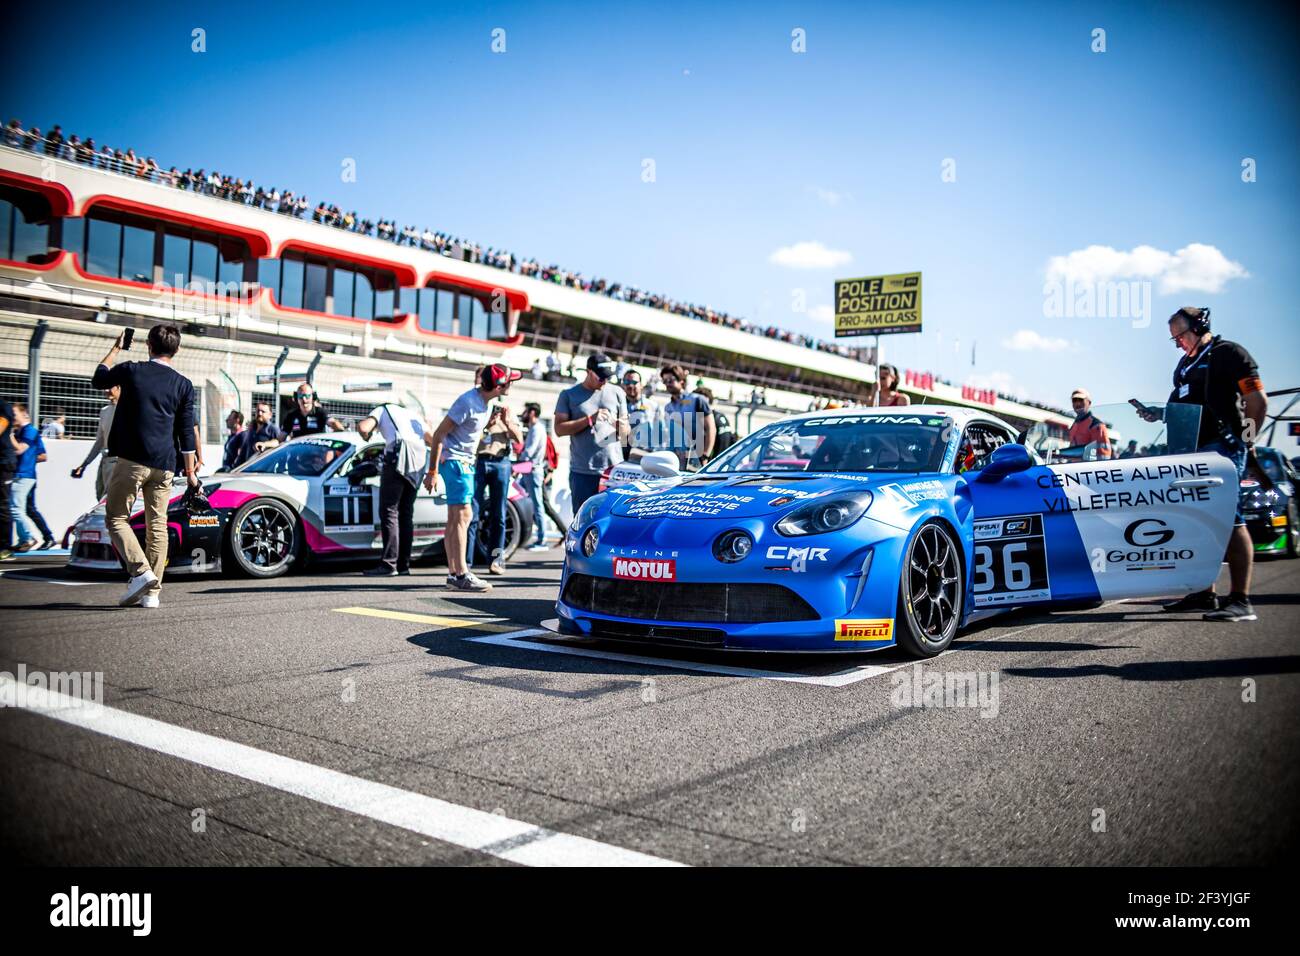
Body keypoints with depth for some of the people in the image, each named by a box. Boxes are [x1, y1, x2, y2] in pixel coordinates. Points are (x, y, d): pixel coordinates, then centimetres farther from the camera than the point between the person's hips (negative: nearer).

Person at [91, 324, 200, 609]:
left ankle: (140, 571, -14)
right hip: (164, 464, 3)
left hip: (131, 460, -3)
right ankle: (152, 592, 6)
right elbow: (186, 432, 5)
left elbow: (99, 379, 22)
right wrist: (190, 471, 11)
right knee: (157, 525, 7)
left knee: (116, 518, 6)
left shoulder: (131, 371, 0)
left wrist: (116, 348, 33)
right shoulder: (183, 385, 5)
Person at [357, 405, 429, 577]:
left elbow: (362, 427, 0)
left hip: (399, 454, -6)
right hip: (420, 459, 6)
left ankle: (389, 564, -11)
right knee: (406, 512, 12)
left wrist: (366, 438, 20)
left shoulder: (382, 410, 19)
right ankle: (403, 564, 12)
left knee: (389, 511, -4)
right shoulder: (411, 414, 36)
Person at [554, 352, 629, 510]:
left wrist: (621, 425, -8)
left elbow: (626, 431, 16)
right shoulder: (569, 394, 7)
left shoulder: (617, 393, 13)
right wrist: (590, 419, -11)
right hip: (582, 472, -1)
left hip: (614, 468, 1)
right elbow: (559, 429, -1)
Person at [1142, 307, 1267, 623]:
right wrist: (1158, 414, 11)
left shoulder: (1228, 353, -2)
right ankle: (1204, 594, 16)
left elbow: (1258, 401, -7)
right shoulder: (1185, 364, 22)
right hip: (1192, 451, 9)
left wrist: (1246, 440, -11)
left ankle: (1240, 601, -15)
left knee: (1229, 519, -13)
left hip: (1222, 449, -9)